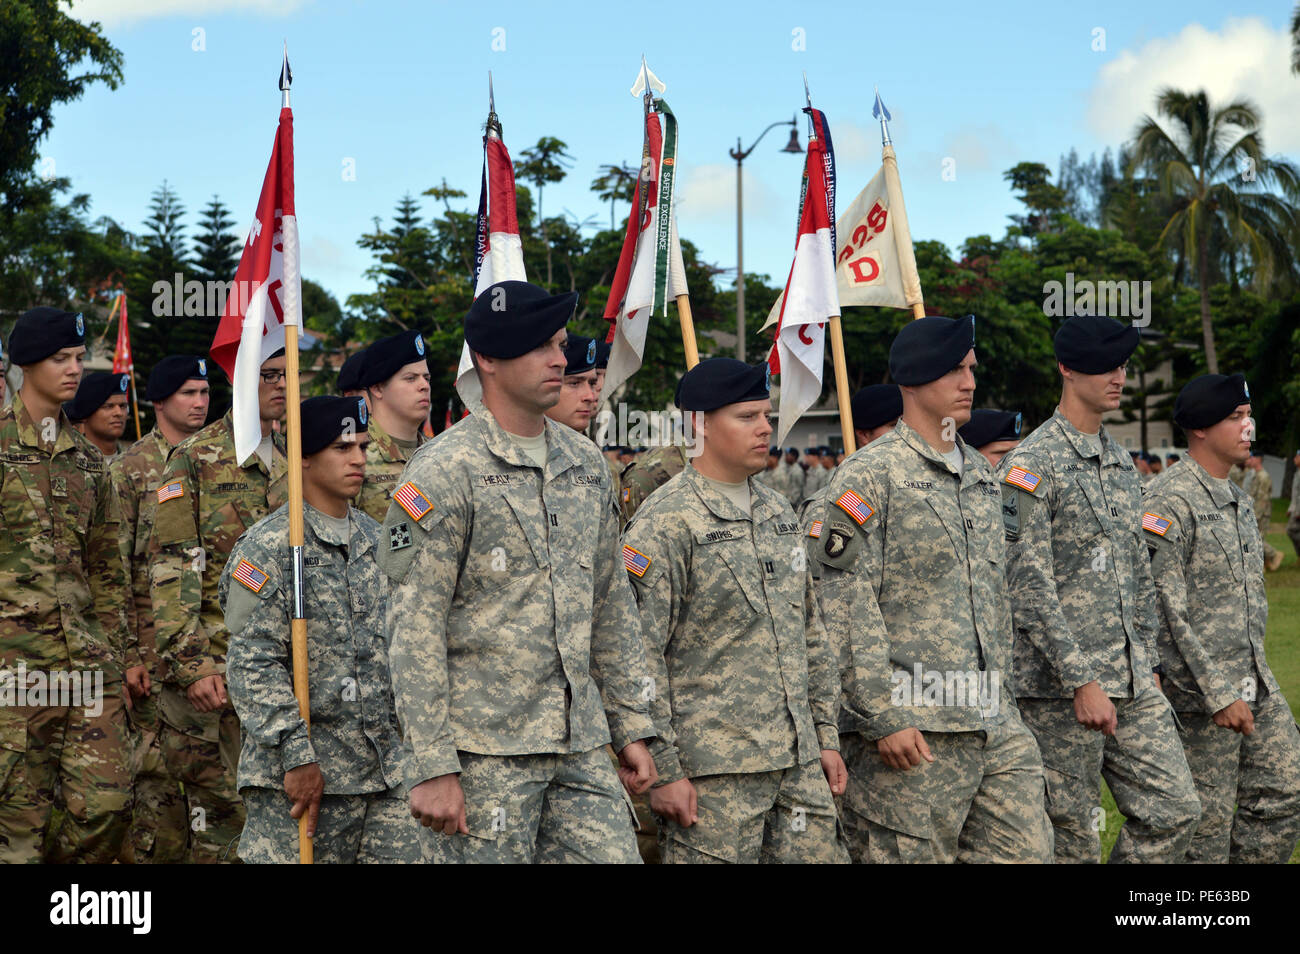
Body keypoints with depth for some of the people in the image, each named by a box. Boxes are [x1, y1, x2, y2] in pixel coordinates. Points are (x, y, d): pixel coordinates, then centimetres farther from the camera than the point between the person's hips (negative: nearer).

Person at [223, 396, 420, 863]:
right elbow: (253, 665, -12)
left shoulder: (376, 540, 14)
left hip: (386, 772, 6)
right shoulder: (268, 547, -7)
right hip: (300, 773, -6)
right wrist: (297, 755, -17)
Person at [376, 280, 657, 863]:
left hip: (581, 746, 6)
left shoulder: (585, 463, 12)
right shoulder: (445, 471, -9)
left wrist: (632, 726, 14)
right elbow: (414, 627, -12)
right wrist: (432, 765, -16)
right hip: (483, 749, -6)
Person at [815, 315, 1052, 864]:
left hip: (994, 718, 7)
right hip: (914, 725, -7)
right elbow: (847, 610, -14)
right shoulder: (868, 477, -8)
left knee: (1028, 851, 5)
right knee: (912, 855, -1)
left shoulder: (979, 473, 16)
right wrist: (884, 718, -17)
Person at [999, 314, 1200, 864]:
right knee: (1071, 838, 0)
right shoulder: (1031, 465, -11)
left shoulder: (1122, 463, 15)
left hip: (1133, 686, 8)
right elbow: (1029, 588, -17)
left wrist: (1147, 667, 16)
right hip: (1058, 689, -7)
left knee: (1175, 810, 4)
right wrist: (1082, 681, -20)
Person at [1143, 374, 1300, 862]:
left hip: (1255, 684, 9)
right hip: (1200, 691, -9)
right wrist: (1218, 695, -19)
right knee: (1206, 820, -2)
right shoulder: (1169, 500, -15)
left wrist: (1256, 674, 17)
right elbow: (1166, 609, -19)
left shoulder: (1237, 499, 14)